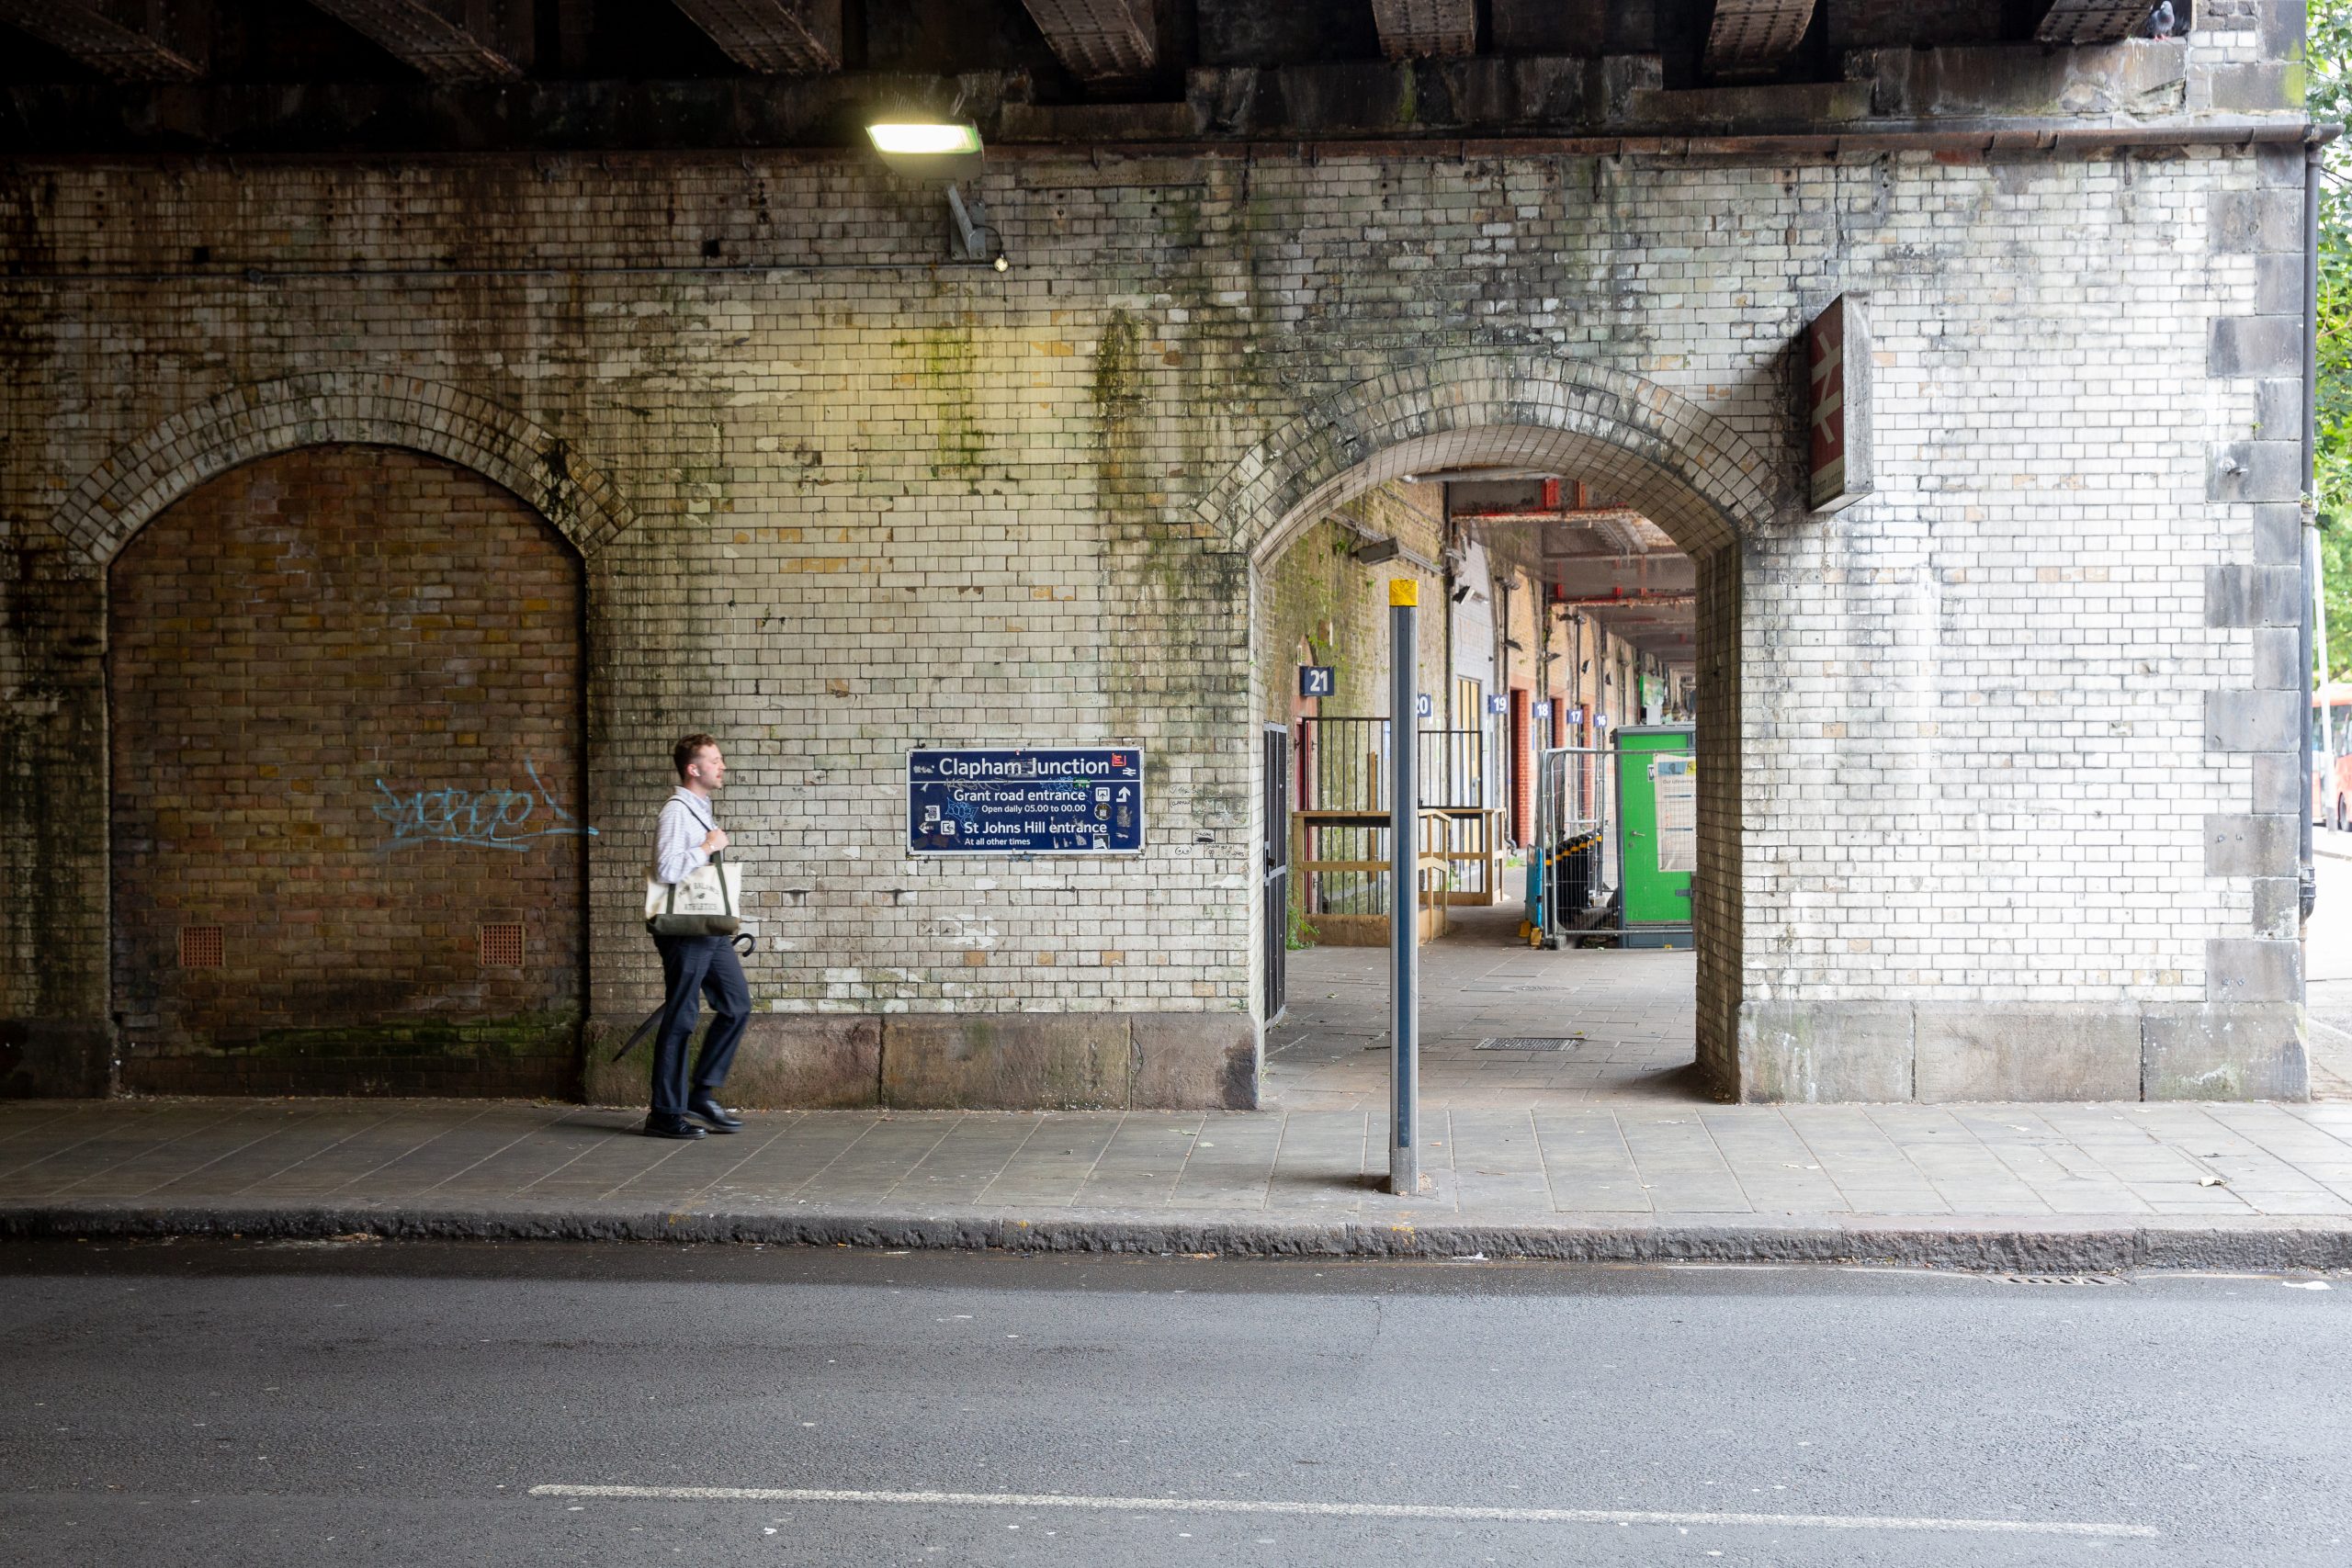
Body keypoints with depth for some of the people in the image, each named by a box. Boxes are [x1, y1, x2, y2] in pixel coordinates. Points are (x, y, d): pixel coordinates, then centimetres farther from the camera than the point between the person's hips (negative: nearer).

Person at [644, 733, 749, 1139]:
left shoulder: (702, 810, 16)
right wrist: (708, 847, -17)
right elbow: (667, 869, -27)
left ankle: (702, 1093, 17)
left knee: (737, 1005, 9)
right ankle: (665, 1114, 3)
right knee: (680, 1020, -4)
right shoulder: (676, 813, -14)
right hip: (685, 933, -9)